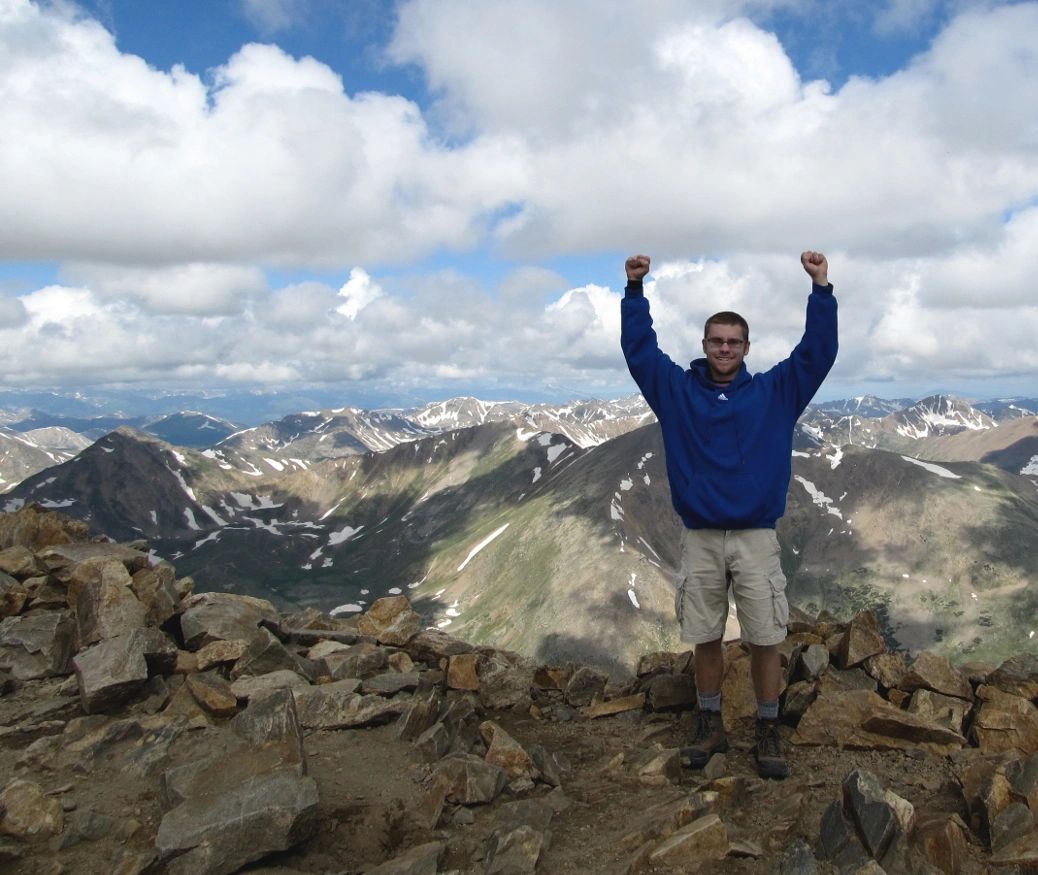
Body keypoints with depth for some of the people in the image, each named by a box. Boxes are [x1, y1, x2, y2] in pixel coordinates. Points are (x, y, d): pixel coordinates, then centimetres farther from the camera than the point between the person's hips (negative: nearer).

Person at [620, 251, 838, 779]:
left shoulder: (775, 392, 4)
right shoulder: (677, 391, 4)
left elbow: (818, 351, -2)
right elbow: (639, 348, 2)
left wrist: (821, 288, -11)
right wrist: (635, 289, -5)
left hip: (756, 539, -1)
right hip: (700, 540, 1)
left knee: (765, 641, 5)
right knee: (706, 640, 10)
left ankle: (769, 732, 20)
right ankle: (710, 726, 25)